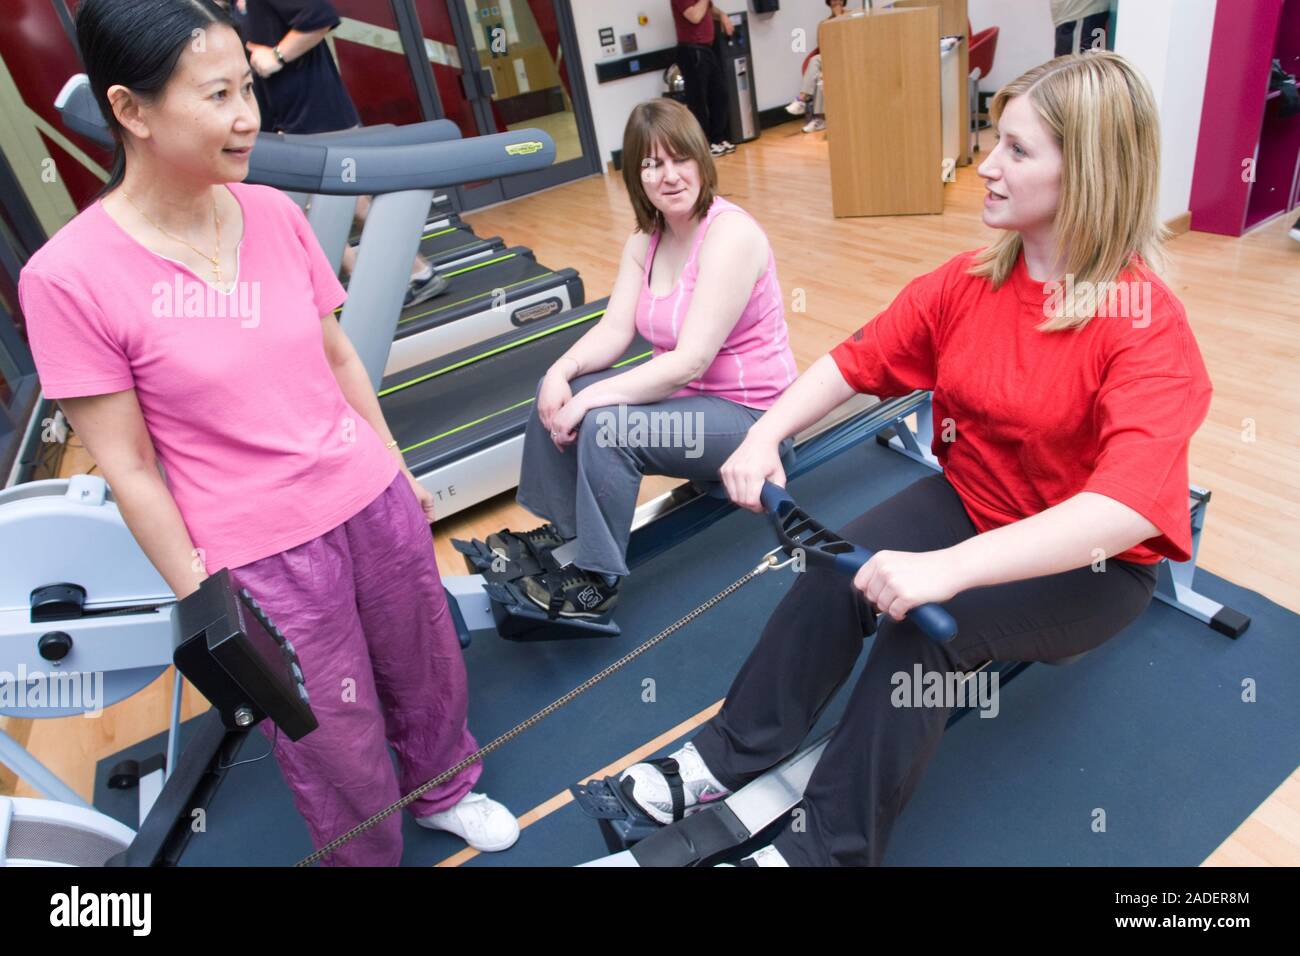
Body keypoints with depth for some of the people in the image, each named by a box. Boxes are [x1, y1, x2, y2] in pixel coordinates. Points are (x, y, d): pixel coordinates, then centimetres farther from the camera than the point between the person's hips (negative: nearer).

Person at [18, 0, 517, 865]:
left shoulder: (276, 213, -2)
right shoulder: (69, 276, -15)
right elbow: (129, 468, -10)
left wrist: (399, 471, 13)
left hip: (373, 500, 5)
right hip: (262, 556, -4)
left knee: (430, 671, 23)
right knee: (343, 753, 14)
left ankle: (443, 791, 55)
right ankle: (370, 853, 47)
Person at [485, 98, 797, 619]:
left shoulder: (730, 234, -21)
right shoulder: (645, 239, 4)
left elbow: (690, 361, -28)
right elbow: (614, 330, -2)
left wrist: (591, 397, -28)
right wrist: (564, 371, -21)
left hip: (746, 413, -8)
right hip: (681, 389, 8)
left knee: (604, 426, -27)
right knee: (557, 392, -3)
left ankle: (598, 579, -10)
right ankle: (561, 529, 11)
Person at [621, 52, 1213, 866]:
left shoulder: (1149, 328, -23)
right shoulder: (970, 280, -5)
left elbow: (1128, 506, -36)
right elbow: (857, 360, -3)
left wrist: (949, 568, -47)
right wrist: (765, 436, -20)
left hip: (1093, 564, -4)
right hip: (968, 501, 5)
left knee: (925, 622, -30)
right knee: (838, 568, -21)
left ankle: (828, 846, -14)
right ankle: (734, 754, -6)